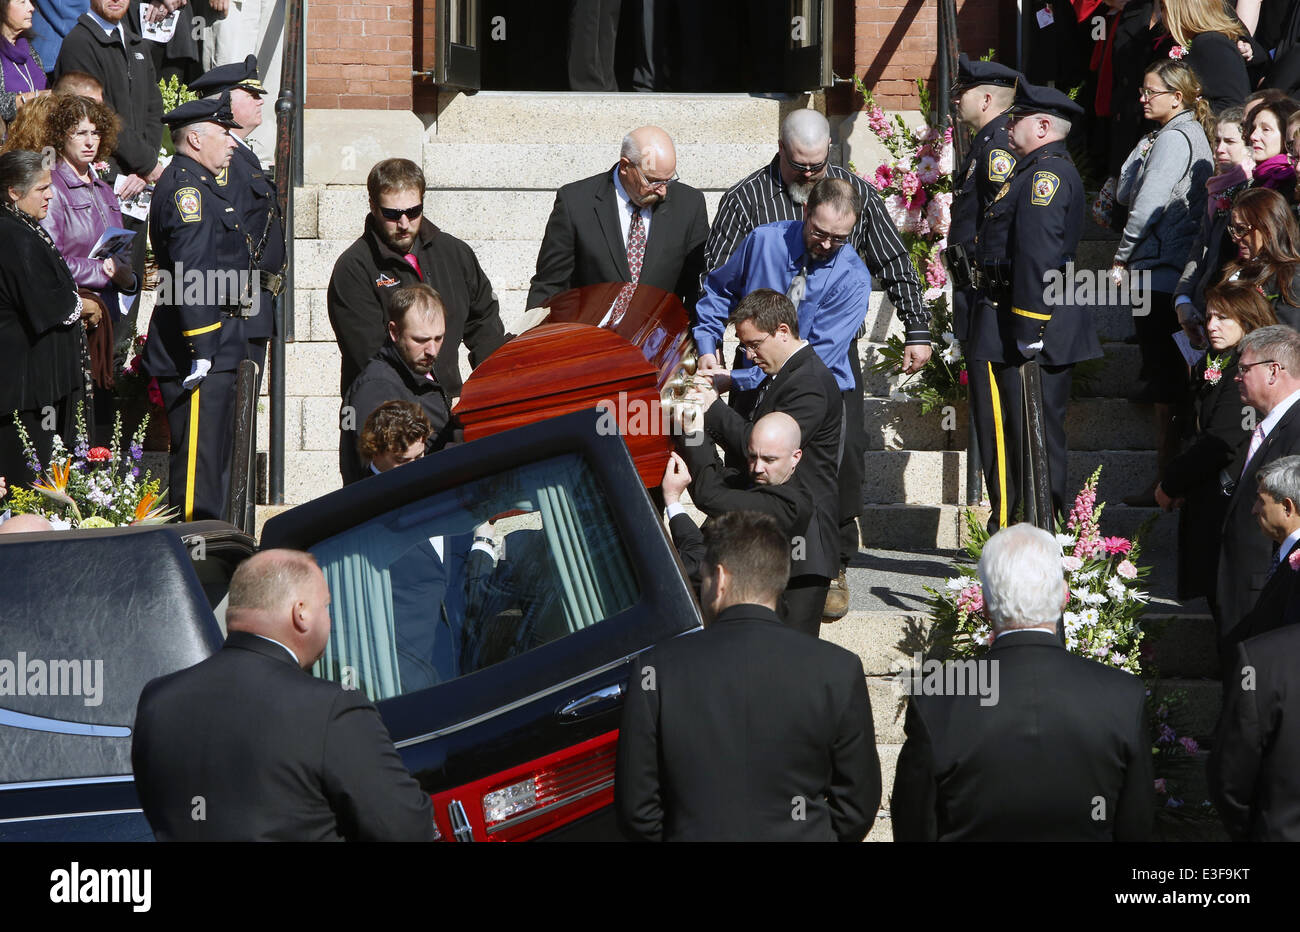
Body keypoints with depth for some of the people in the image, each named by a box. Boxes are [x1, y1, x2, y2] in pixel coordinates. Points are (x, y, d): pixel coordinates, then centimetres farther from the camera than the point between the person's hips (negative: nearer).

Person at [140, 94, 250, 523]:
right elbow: (192, 274, -22)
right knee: (198, 458, -9)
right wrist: (200, 351, -26)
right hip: (199, 353, -11)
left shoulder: (199, 184, 19)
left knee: (213, 460, 16)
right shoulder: (185, 187, -15)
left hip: (214, 350, 11)